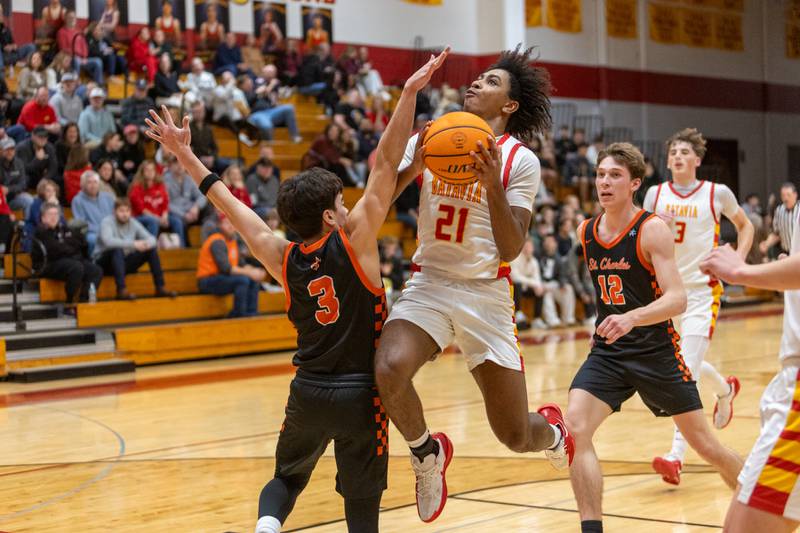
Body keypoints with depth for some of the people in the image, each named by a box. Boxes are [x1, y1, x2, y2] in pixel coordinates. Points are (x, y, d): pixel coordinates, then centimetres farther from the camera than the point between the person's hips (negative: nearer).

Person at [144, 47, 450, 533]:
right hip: (358, 394, -4)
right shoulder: (354, 240, -11)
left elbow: (231, 205, 6)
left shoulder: (283, 260, -1)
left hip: (308, 392, 4)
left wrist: (186, 155, 14)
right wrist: (409, 93, -15)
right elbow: (387, 164, -14)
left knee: (287, 478, 23)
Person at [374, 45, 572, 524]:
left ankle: (552, 430, 40)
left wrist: (492, 184, -23)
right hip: (428, 285, 2)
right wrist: (413, 169, -16)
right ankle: (428, 453, 0)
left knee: (515, 436, 0)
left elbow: (511, 250, -11)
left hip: (486, 295, -2)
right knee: (390, 369, -31)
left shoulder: (520, 160, -4)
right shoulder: (429, 141, 4)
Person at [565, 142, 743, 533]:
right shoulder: (586, 232, 2)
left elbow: (677, 300, -25)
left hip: (656, 350, -4)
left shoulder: (652, 230, -15)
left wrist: (631, 318, -40)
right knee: (574, 427, -20)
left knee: (704, 445, 7)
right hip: (608, 351, 4)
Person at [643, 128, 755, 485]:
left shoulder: (717, 194, -2)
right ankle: (725, 389, 53)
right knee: (684, 366, 20)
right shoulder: (655, 195, 3)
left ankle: (677, 456, -17)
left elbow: (745, 226, 14)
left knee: (685, 374, -14)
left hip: (702, 291, -4)